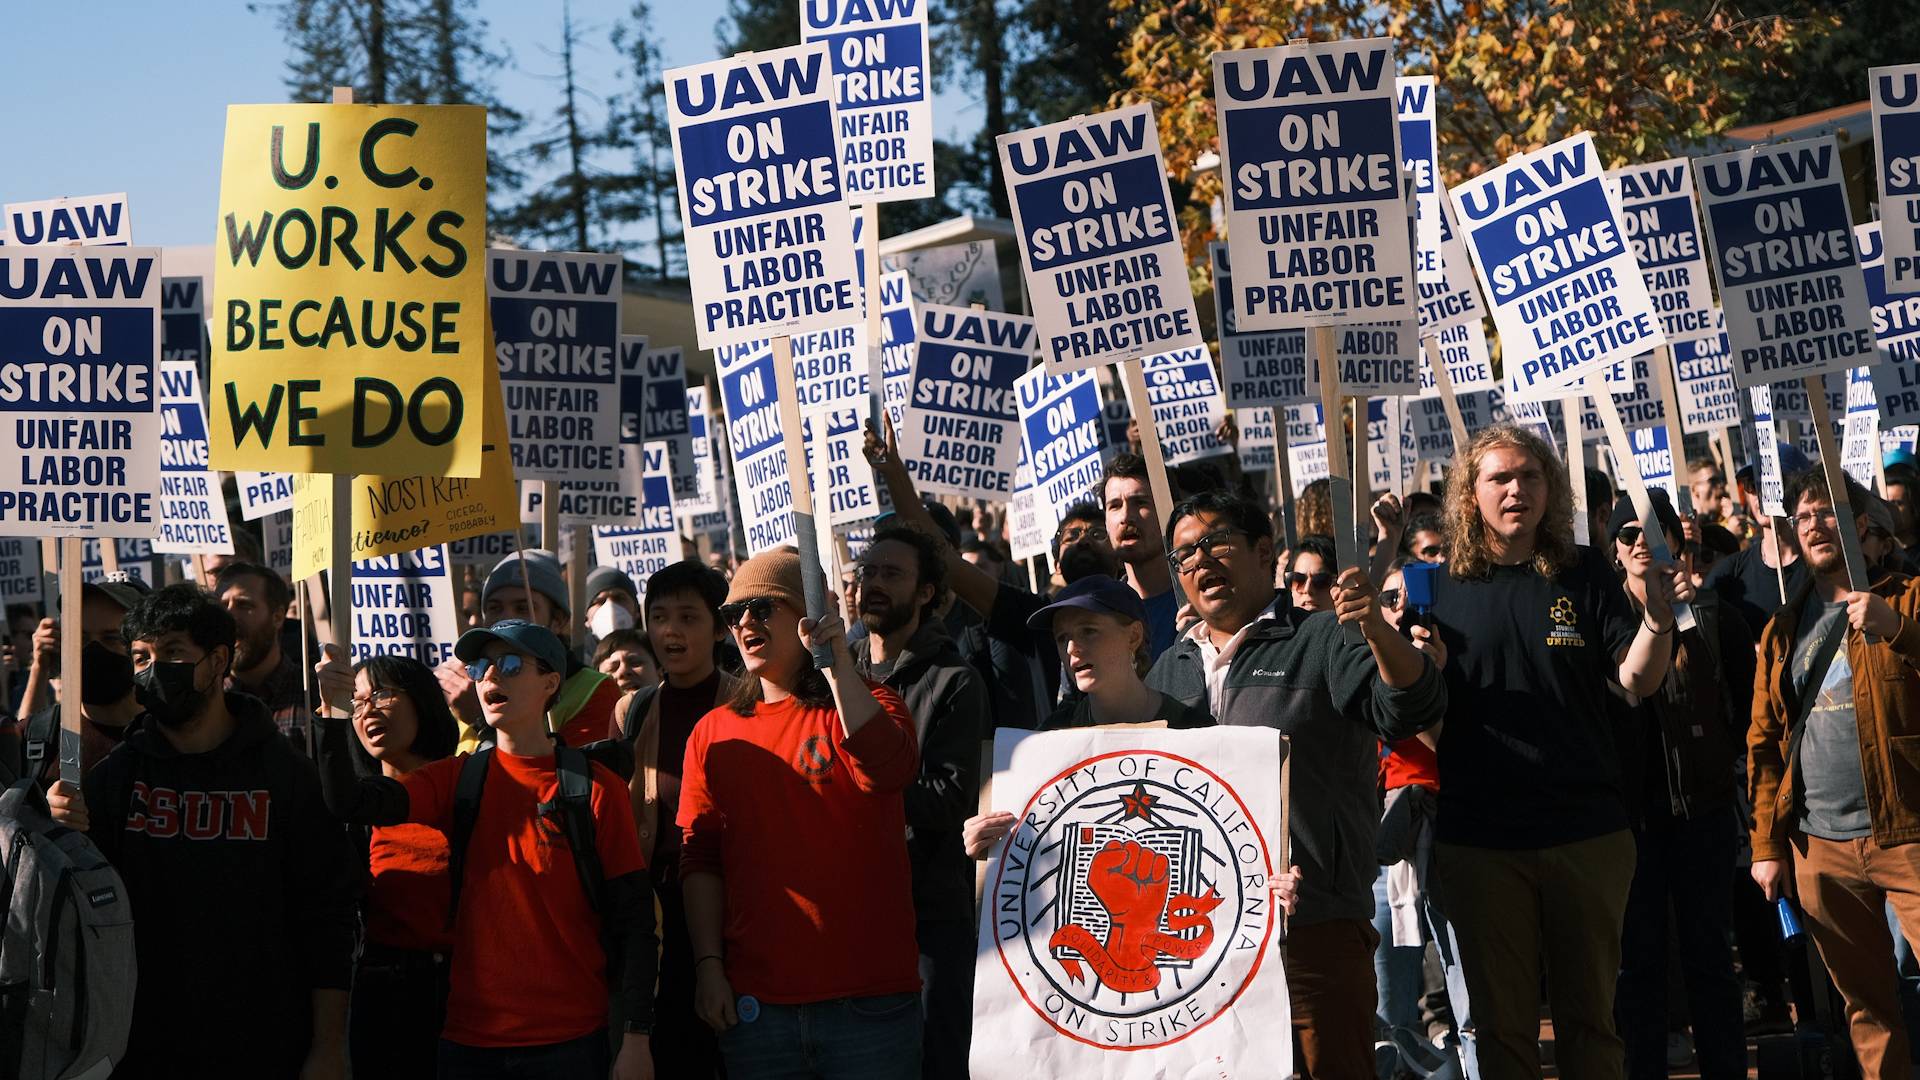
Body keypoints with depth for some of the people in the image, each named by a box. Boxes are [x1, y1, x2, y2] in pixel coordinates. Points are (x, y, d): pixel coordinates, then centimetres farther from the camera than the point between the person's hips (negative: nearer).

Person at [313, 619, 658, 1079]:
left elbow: (633, 915, -4)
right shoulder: (458, 780, 7)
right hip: (470, 1039, 3)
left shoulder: (596, 787, -3)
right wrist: (332, 715, -21)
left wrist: (637, 1038, -9)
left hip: (568, 1041, -3)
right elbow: (350, 802, -6)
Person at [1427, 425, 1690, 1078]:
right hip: (1480, 838, 0)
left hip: (1587, 833, 0)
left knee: (1590, 1013, 11)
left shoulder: (1584, 574, 4)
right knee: (1501, 1022, 8)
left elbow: (1637, 680, -2)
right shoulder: (1441, 585, 4)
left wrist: (1657, 621, -22)